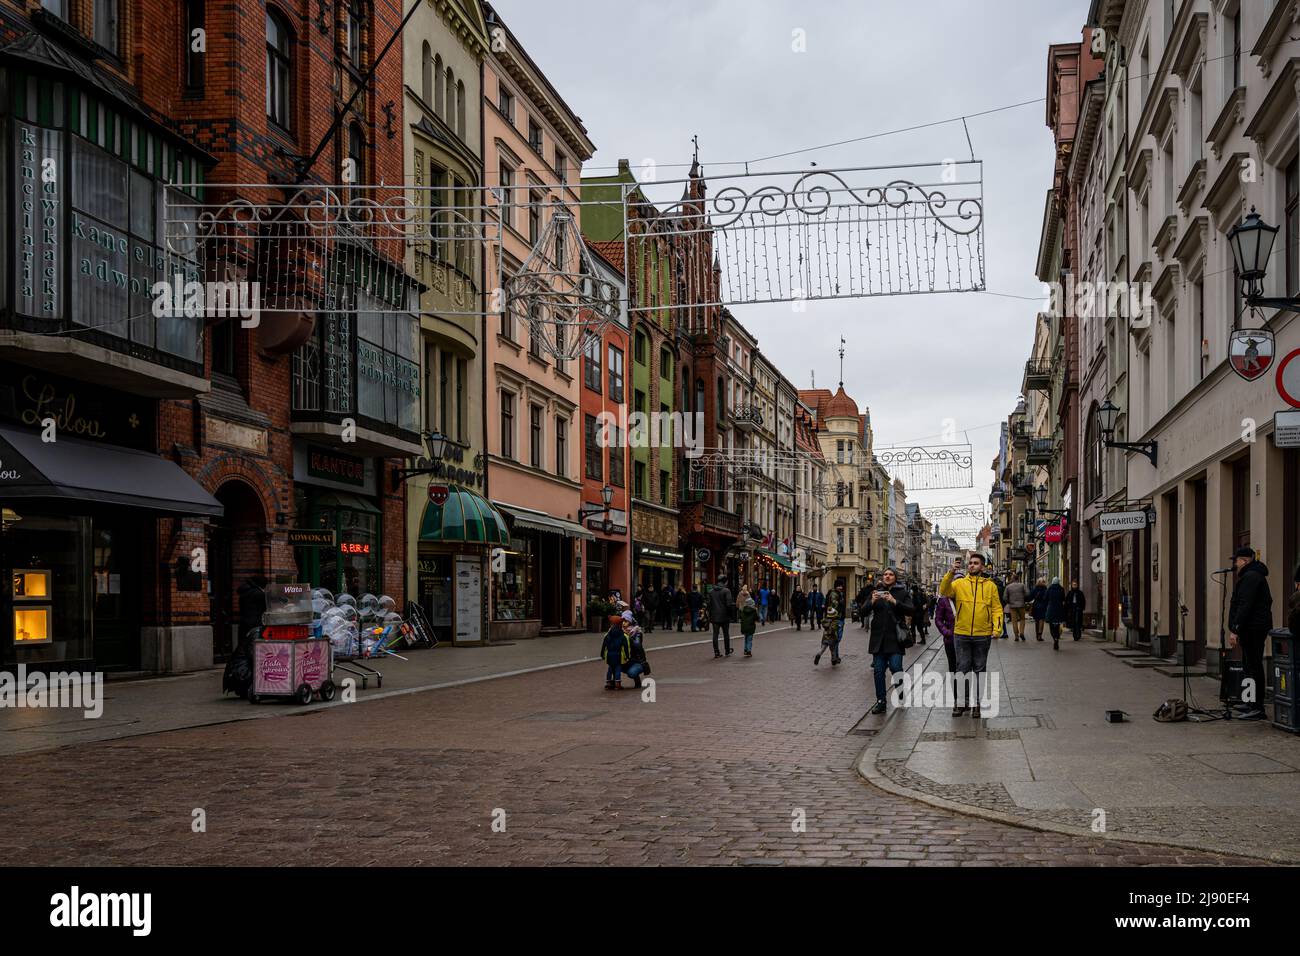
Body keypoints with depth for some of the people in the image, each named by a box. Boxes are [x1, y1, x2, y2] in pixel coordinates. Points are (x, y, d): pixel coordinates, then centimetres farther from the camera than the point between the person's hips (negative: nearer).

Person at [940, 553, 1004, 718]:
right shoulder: (959, 583, 3)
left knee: (979, 670, 8)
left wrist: (997, 627, -9)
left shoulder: (990, 586, 5)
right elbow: (944, 591, -13)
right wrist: (951, 572, -25)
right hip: (961, 635, 0)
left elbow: (996, 608, 3)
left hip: (982, 635, 0)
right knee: (962, 669, 4)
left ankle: (976, 703, 16)